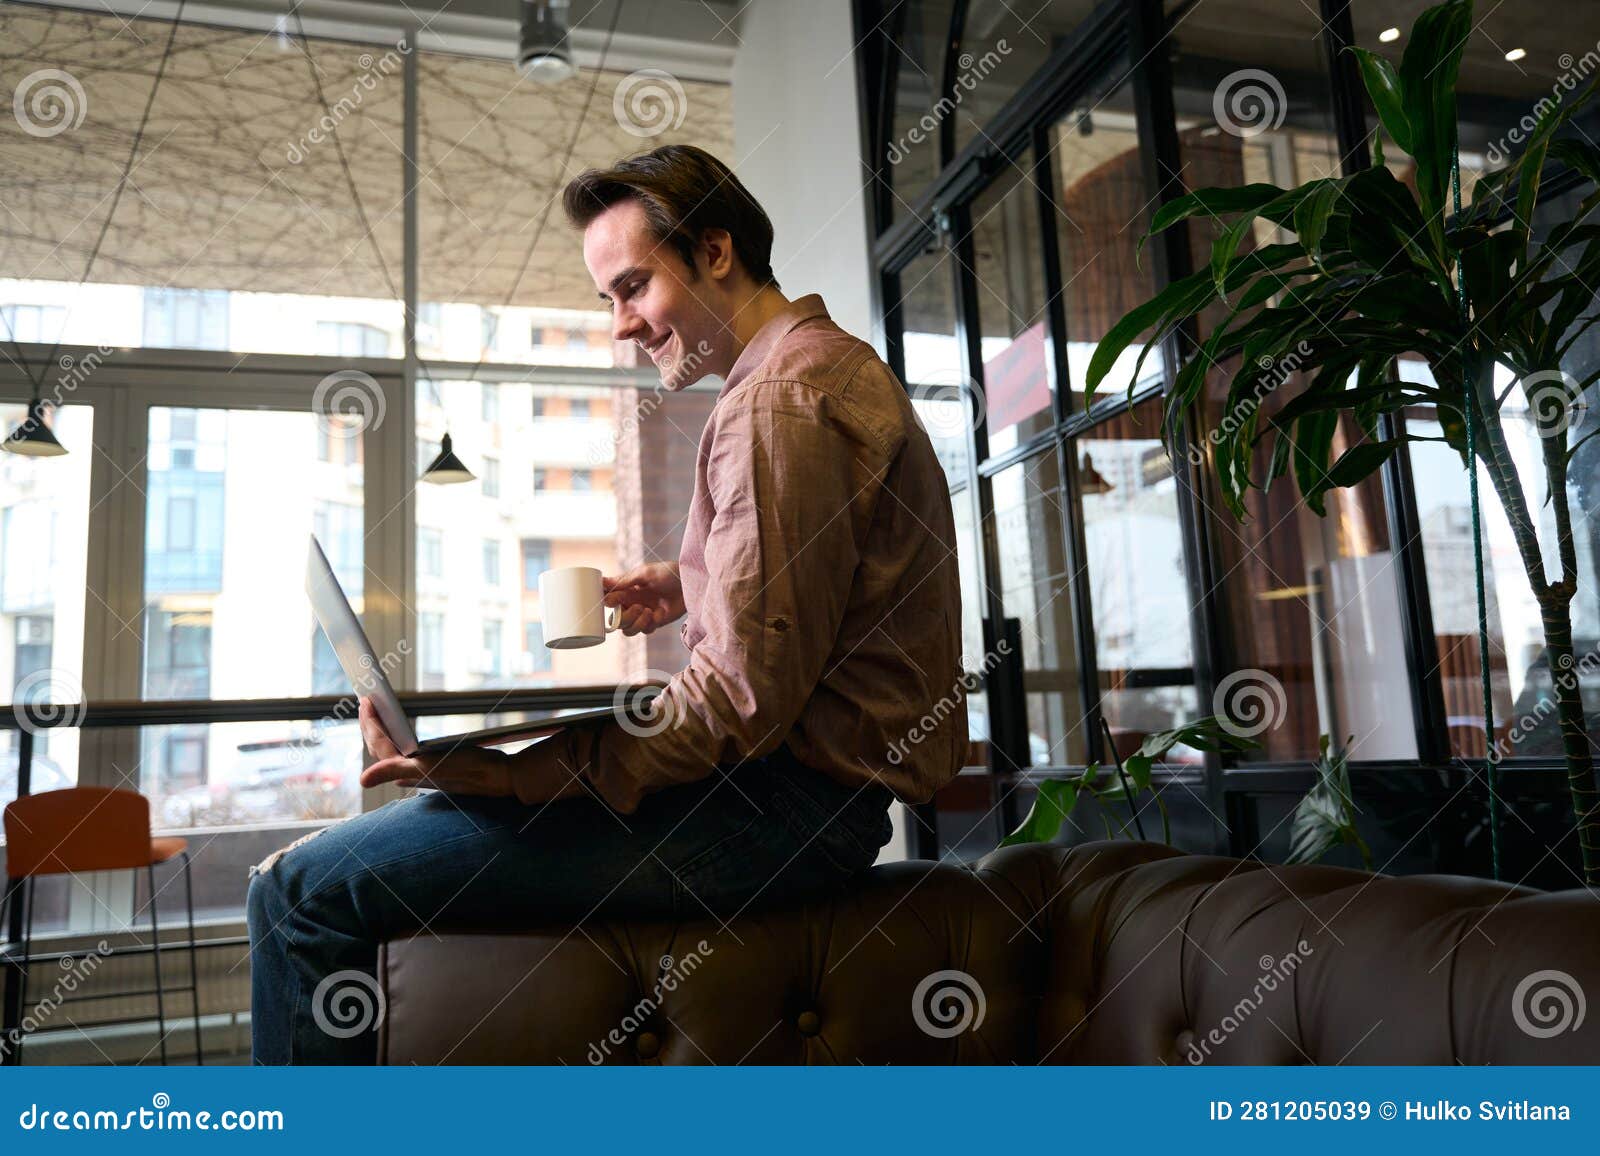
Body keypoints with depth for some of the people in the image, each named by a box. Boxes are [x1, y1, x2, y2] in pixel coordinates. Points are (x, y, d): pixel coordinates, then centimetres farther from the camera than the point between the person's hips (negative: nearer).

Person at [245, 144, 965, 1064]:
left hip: (784, 799, -11)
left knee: (305, 891, -12)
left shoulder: (780, 401, -15)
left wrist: (515, 773, -24)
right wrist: (693, 585, 17)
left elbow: (746, 696, -22)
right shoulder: (835, 363, 19)